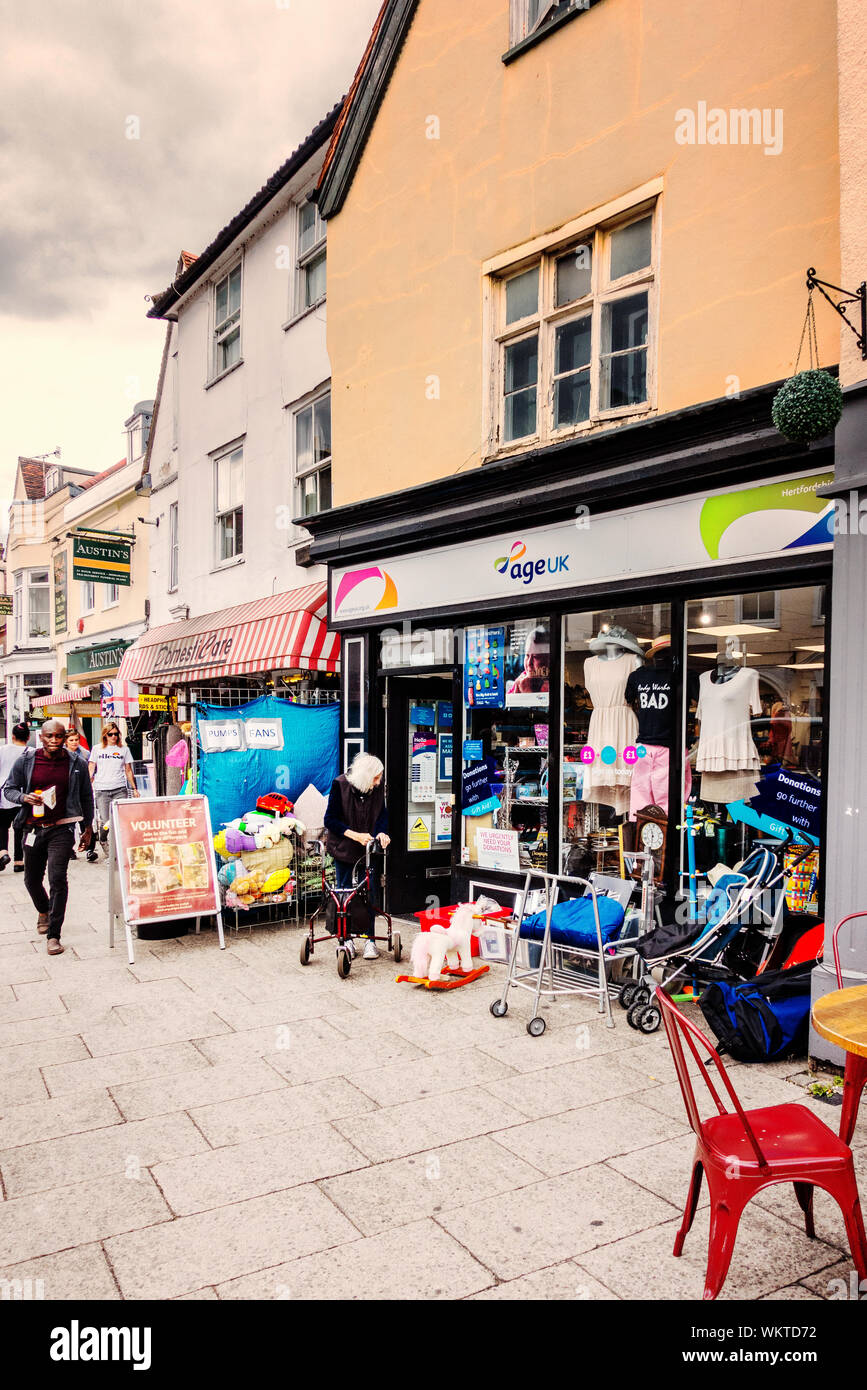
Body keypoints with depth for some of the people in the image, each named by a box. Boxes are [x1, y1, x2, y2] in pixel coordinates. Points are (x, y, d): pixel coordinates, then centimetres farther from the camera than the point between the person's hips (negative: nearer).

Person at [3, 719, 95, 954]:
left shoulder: (76, 764, -3)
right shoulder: (25, 761, -2)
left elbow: (86, 796, 9)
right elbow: (9, 788, 8)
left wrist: (88, 827, 13)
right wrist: (23, 797, -14)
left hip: (61, 829, -2)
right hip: (33, 828, 3)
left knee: (57, 879, -14)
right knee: (32, 879, 16)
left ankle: (53, 936, -6)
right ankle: (44, 911, 49)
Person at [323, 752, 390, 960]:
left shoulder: (378, 788, -9)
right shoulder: (340, 785, -17)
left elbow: (382, 814, 4)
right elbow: (330, 820, -15)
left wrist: (381, 832, -16)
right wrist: (356, 835, -22)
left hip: (369, 848, 2)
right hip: (344, 848, -2)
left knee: (371, 892, 2)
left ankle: (370, 939, 14)